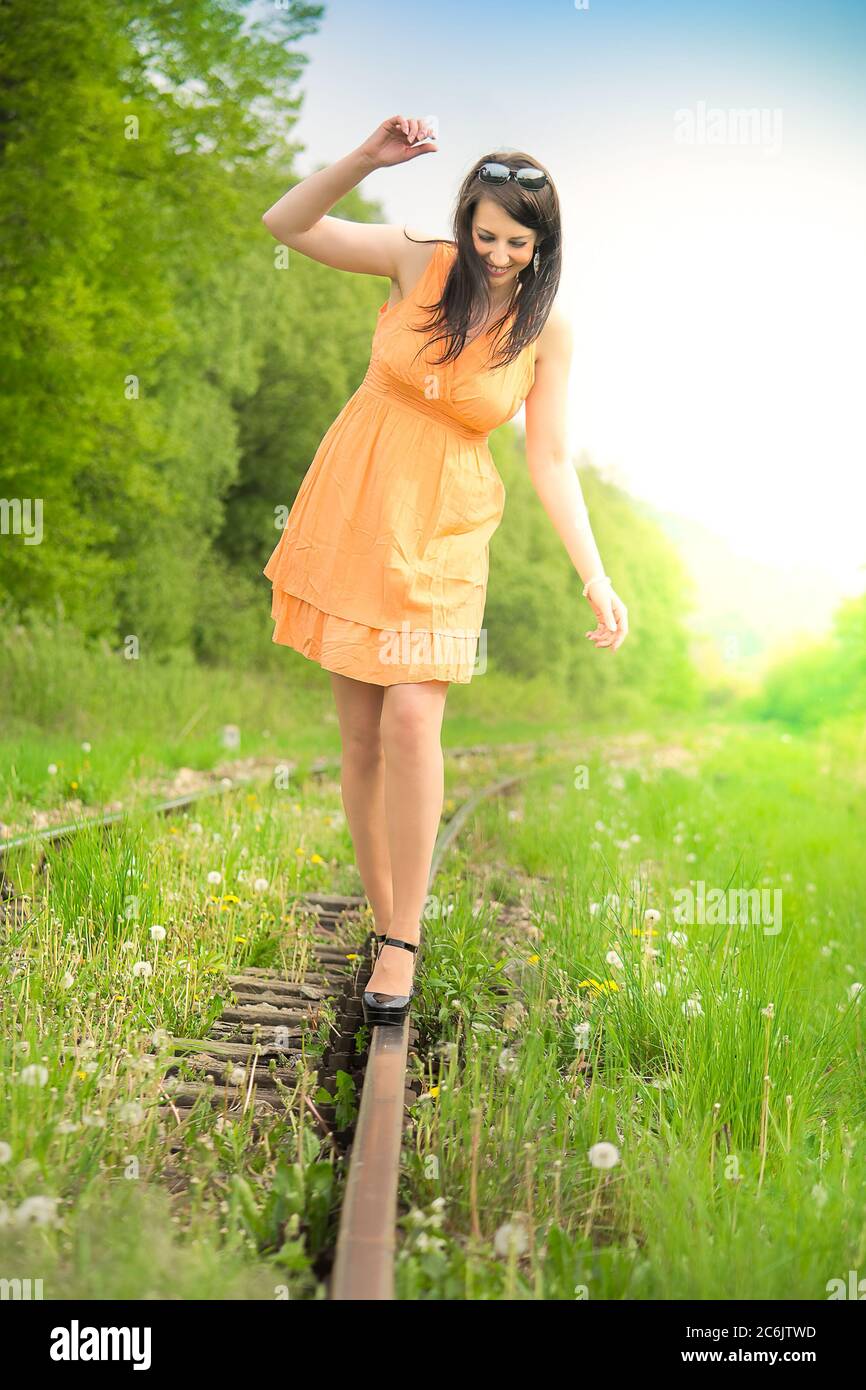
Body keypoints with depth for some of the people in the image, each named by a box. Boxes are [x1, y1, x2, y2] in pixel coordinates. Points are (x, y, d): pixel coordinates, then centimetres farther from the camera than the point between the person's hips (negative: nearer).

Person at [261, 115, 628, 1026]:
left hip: (439, 536, -1)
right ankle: (383, 918, 20)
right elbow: (285, 225, -5)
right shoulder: (419, 262, -4)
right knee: (359, 734, 5)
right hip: (349, 509, 2)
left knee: (410, 719, -17)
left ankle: (402, 942, -5)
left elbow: (550, 462, -3)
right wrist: (365, 159, -20)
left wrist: (596, 578, -10)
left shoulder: (547, 329, -5)